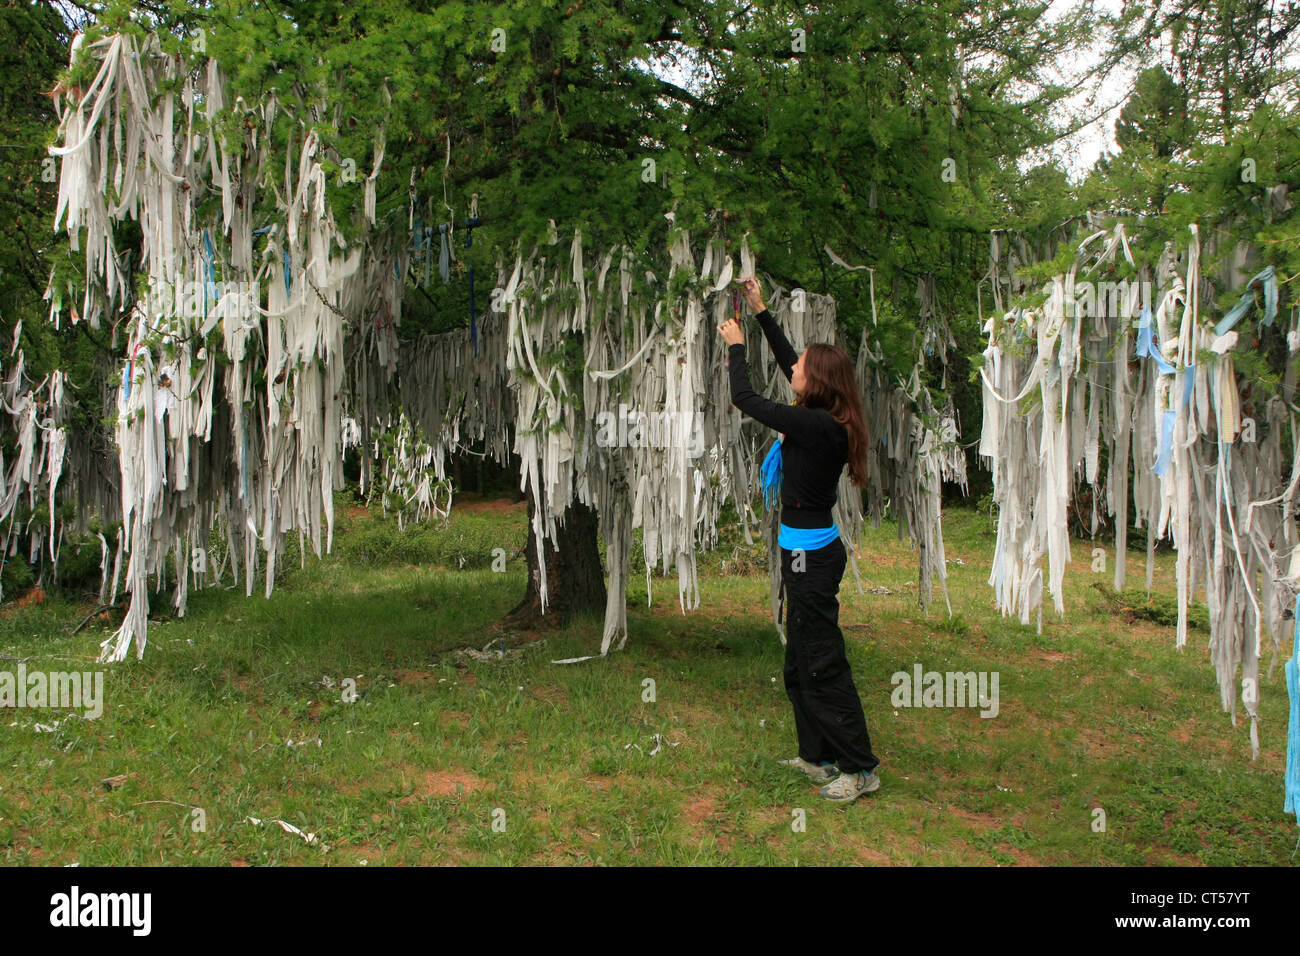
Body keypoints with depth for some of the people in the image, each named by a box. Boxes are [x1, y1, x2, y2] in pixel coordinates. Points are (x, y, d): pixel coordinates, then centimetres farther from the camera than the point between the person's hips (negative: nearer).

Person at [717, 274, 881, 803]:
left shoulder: (816, 425, -21)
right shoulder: (825, 421, 5)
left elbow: (745, 399, -14)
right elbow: (786, 361, 19)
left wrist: (736, 346, 2)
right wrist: (761, 312, 23)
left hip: (810, 555, -10)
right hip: (809, 549, 10)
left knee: (823, 665, -2)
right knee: (801, 661, 17)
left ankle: (860, 768, 8)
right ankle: (818, 756, 28)